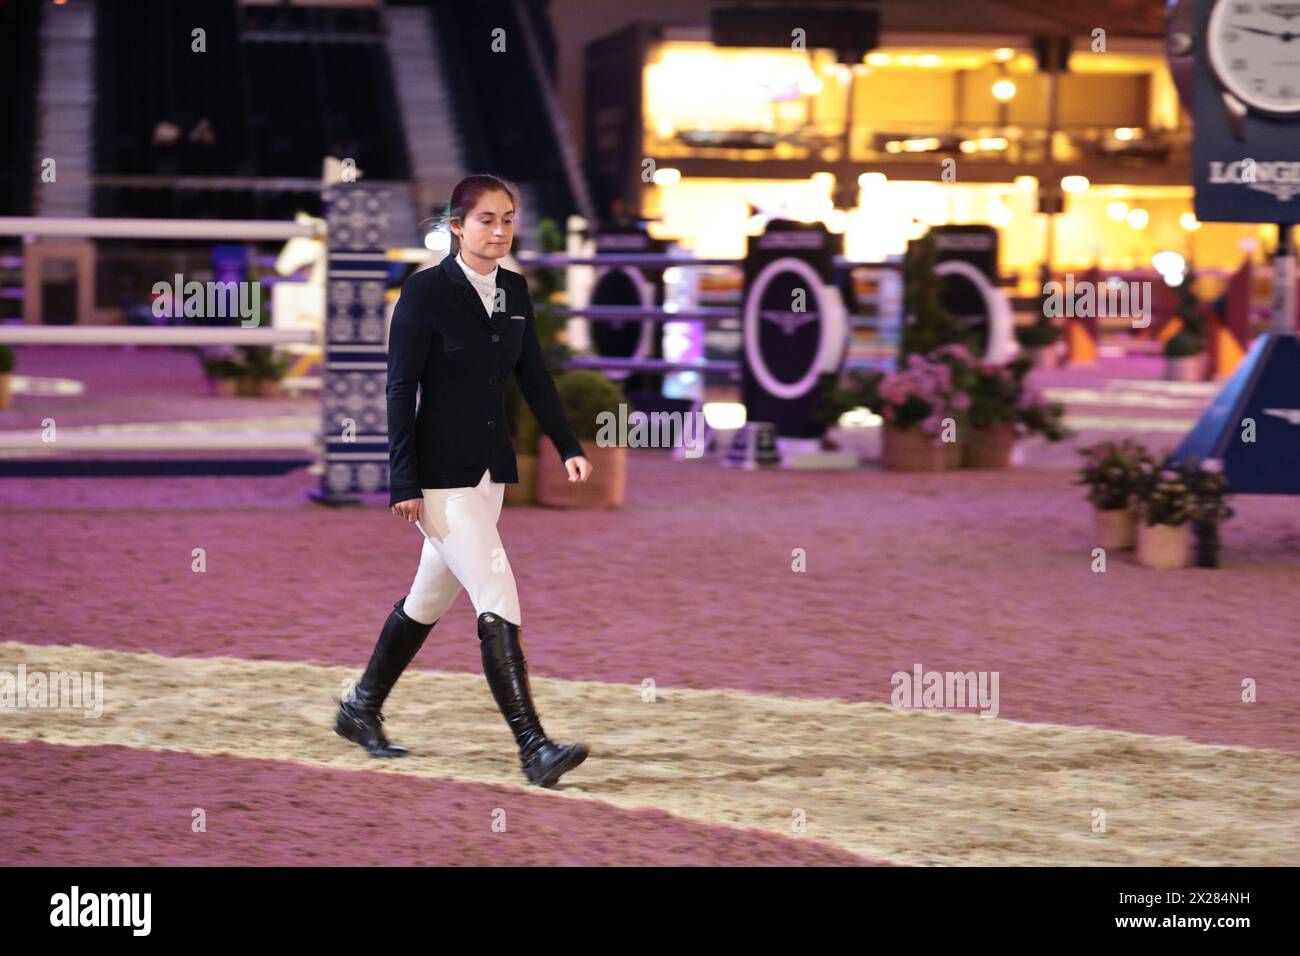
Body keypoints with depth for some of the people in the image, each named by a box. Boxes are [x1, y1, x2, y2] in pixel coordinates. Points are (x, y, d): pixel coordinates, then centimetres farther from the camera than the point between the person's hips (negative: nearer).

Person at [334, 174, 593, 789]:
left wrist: (568, 447, 2)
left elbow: (534, 376, 14)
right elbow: (401, 388, -12)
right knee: (497, 597, -14)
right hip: (439, 471, -8)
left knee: (432, 598, 17)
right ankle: (533, 748, -15)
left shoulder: (514, 292, 8)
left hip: (489, 468, 8)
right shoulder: (426, 292, -12)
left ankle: (361, 710, 34)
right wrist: (403, 484, -14)